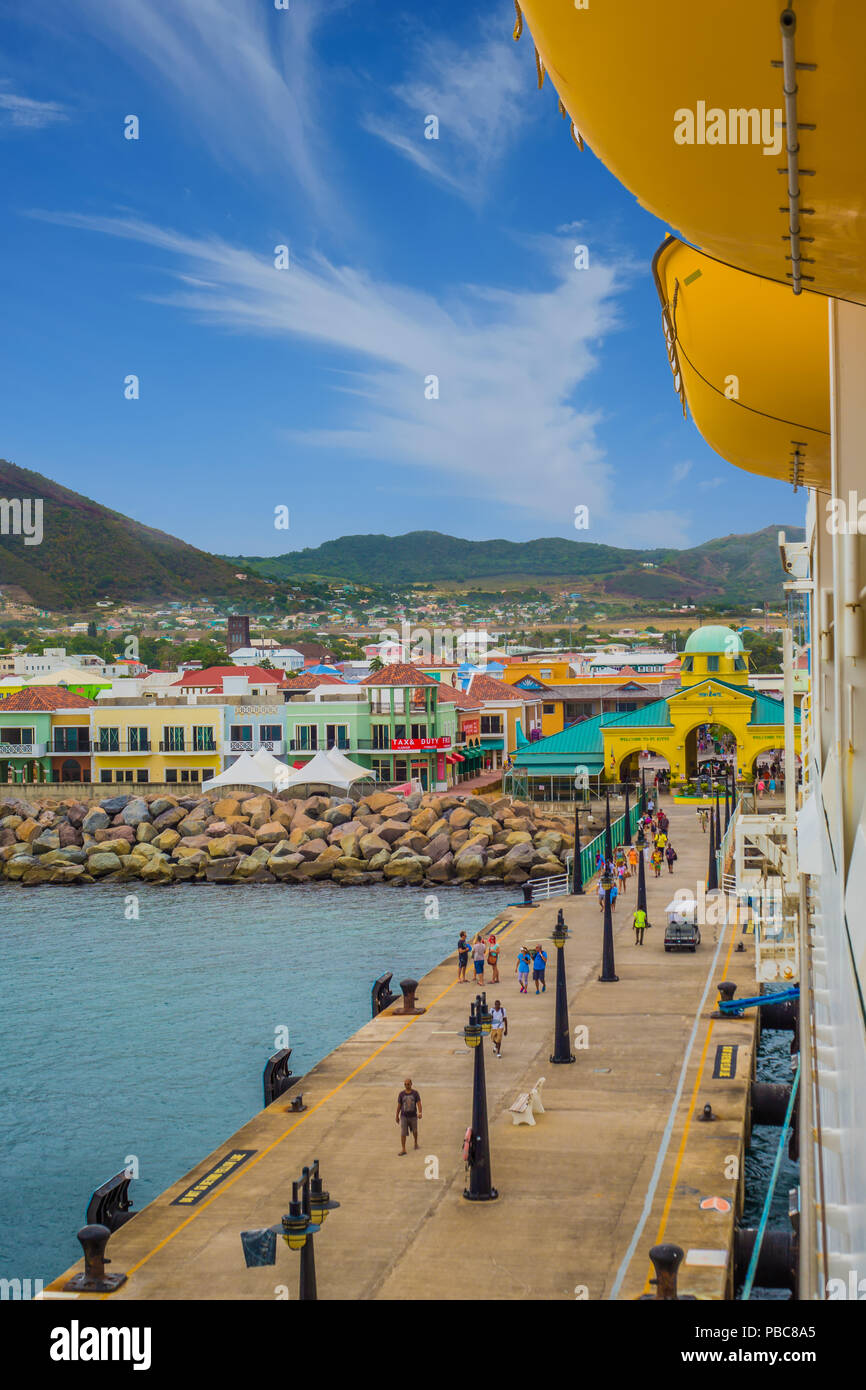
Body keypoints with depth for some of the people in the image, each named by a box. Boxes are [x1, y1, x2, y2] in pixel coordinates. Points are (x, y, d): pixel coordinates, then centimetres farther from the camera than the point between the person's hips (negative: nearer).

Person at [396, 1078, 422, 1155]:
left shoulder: (415, 1093, -6)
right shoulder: (401, 1094, -4)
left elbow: (419, 1103, -14)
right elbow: (399, 1106, 3)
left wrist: (420, 1113, -30)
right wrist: (397, 1116, 7)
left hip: (413, 1116, 0)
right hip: (404, 1116, 0)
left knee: (414, 1131, 18)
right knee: (403, 1133, -8)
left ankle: (416, 1143, 45)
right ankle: (403, 1150, -5)